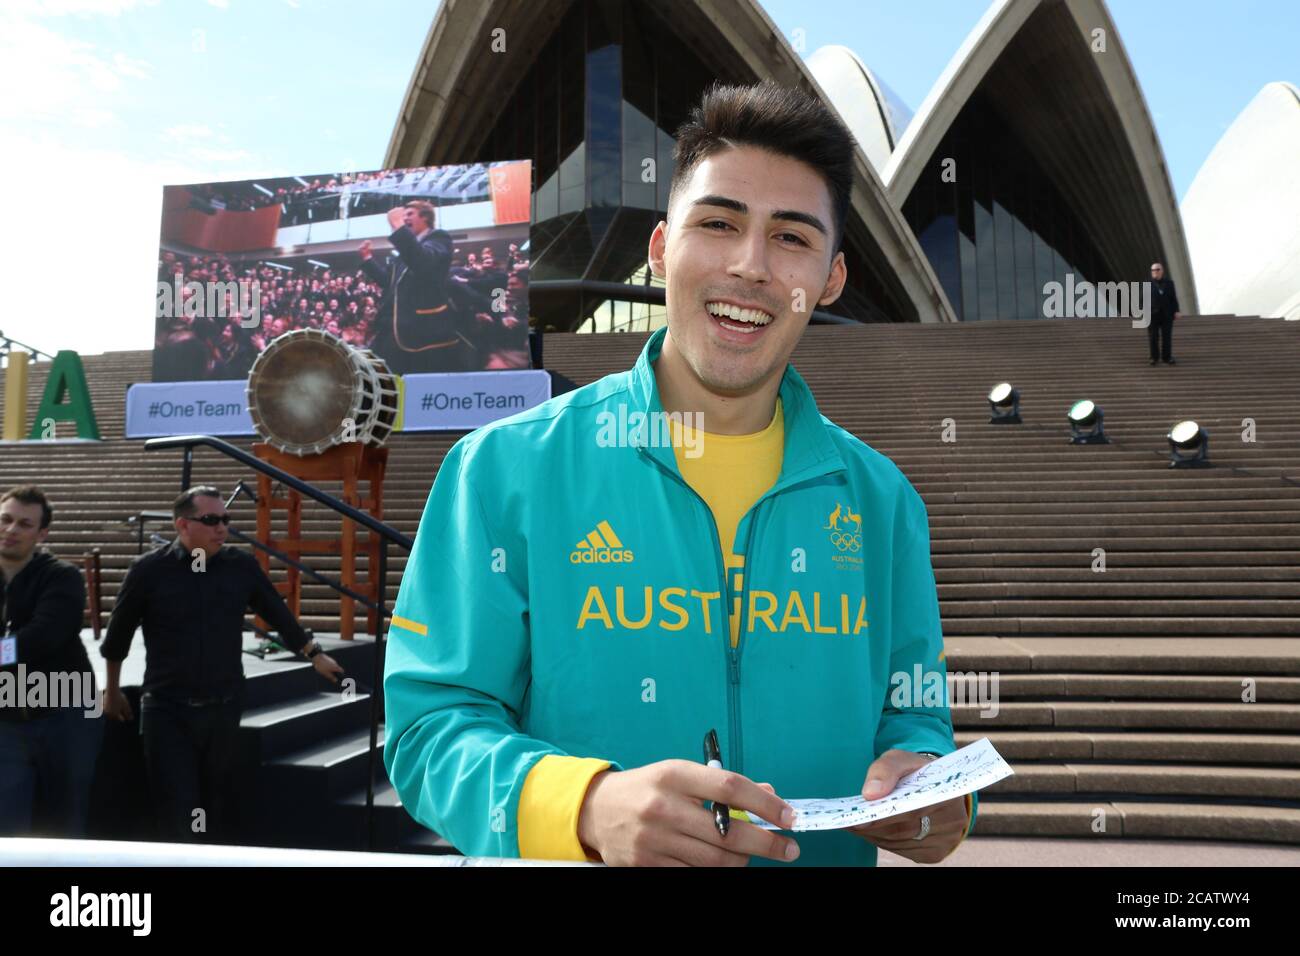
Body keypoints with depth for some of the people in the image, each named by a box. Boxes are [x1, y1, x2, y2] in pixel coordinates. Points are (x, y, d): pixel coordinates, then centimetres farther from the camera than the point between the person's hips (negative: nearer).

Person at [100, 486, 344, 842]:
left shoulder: (242, 566, -1)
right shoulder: (148, 570, -7)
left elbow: (278, 614, 12)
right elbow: (119, 633, 6)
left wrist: (314, 654, 16)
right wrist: (112, 691, 14)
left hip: (224, 709, 3)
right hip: (168, 711, -2)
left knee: (216, 809, 13)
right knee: (177, 818, -2)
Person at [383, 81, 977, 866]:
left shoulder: (881, 500, 4)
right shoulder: (507, 470, -6)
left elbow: (911, 716, 11)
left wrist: (931, 791, -9)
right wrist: (588, 808, -23)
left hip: (831, 855, 3)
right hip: (568, 853, -2)